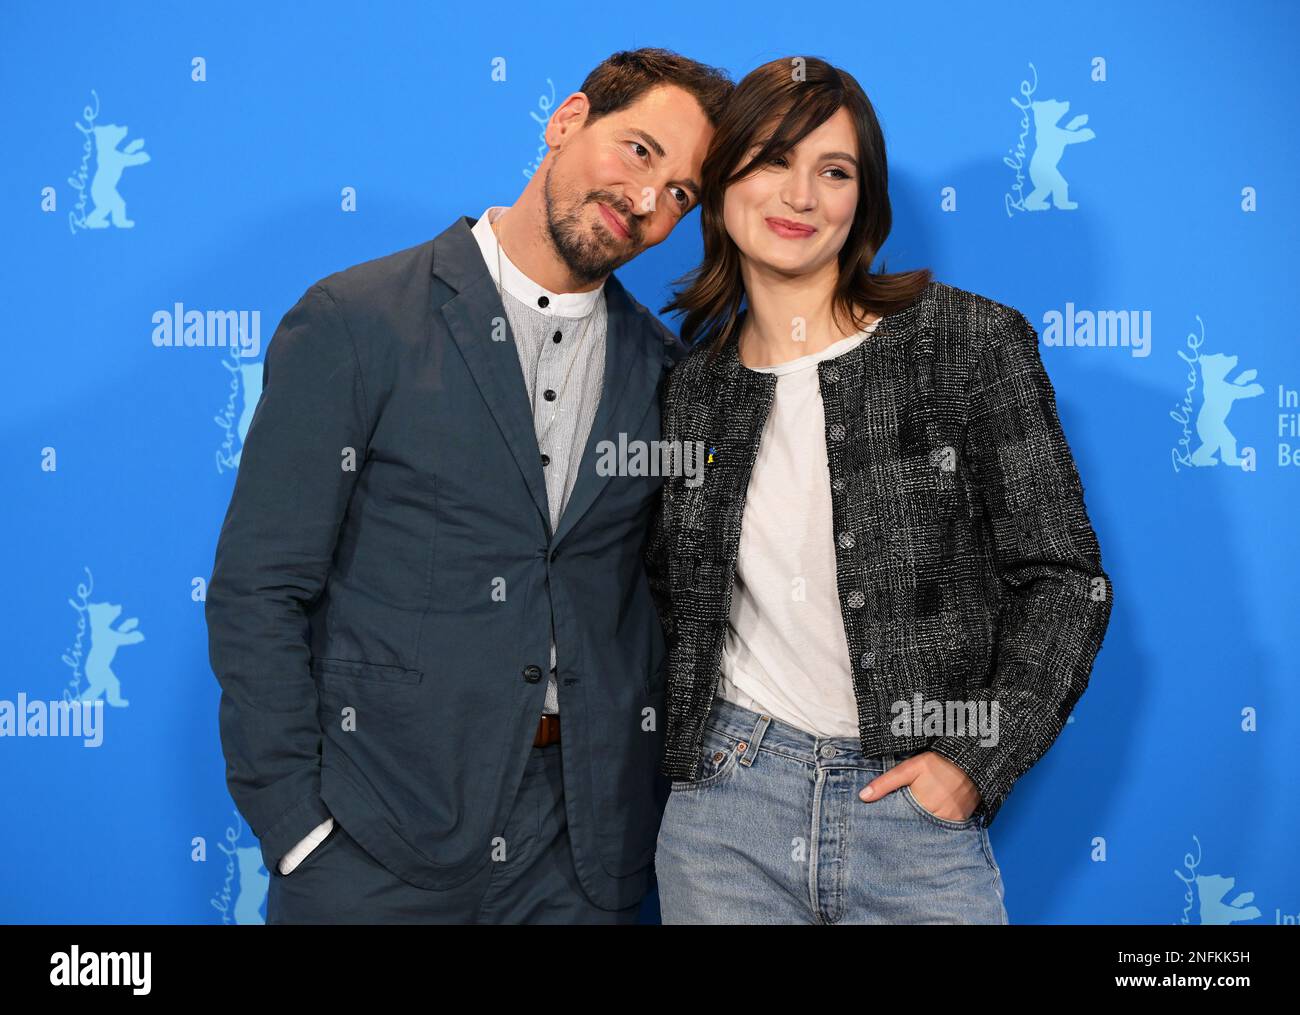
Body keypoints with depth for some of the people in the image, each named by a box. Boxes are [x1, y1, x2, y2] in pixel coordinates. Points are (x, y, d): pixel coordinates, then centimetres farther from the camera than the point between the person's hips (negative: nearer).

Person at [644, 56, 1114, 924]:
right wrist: (683, 738, 4)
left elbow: (1062, 578, -5)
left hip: (918, 812, -2)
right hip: (726, 800, 3)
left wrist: (979, 763, -10)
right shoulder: (694, 387, 4)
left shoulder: (970, 342, -6)